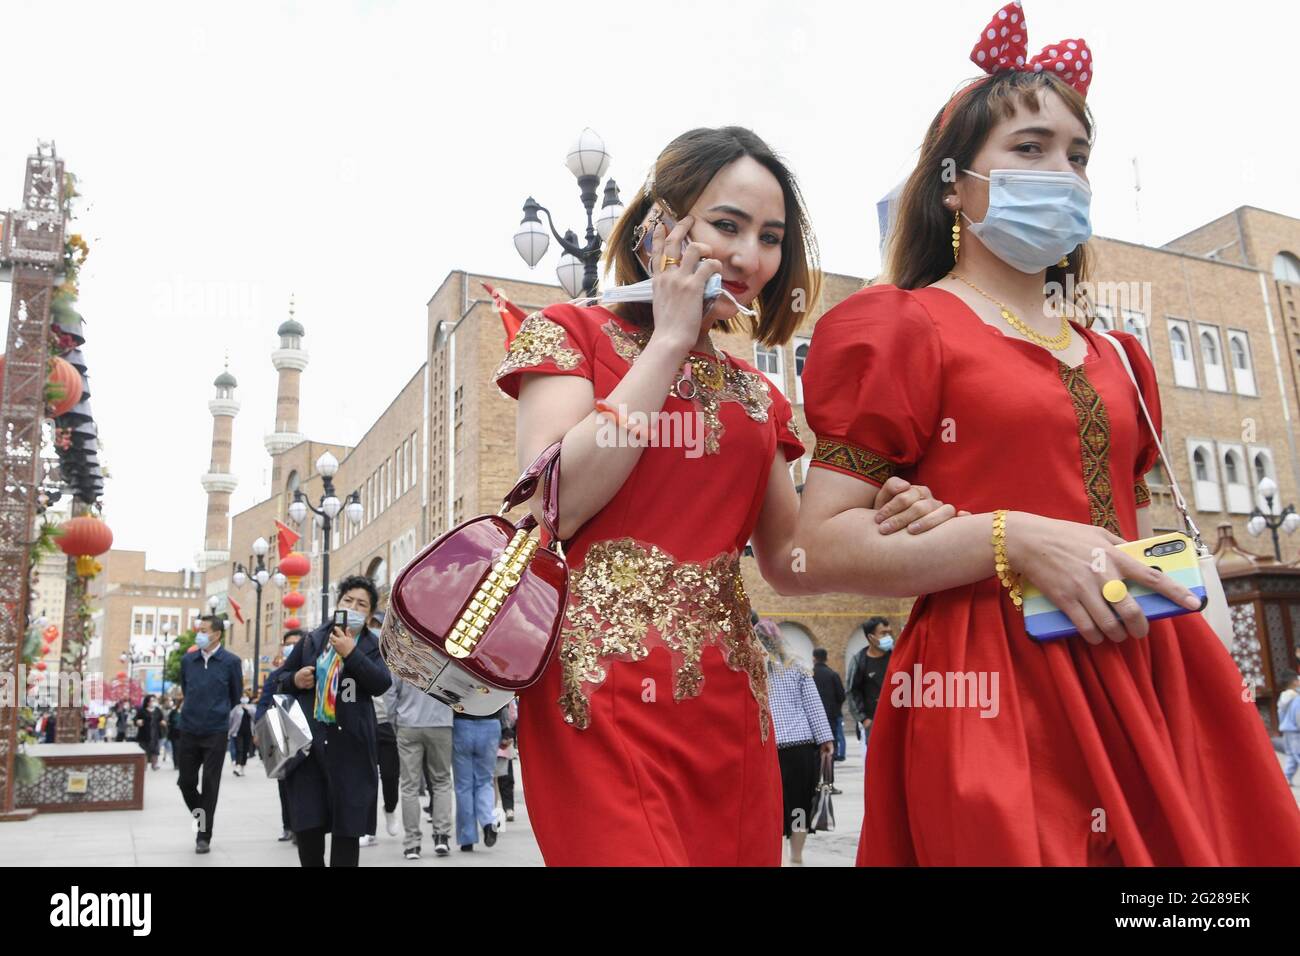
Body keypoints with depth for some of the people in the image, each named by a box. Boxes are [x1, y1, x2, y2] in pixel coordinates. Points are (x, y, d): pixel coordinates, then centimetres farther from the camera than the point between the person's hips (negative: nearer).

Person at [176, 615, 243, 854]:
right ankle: (201, 818, 32)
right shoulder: (187, 660, 4)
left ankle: (204, 836, 12)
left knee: (210, 784, 1)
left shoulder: (231, 662, -6)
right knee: (186, 781, 7)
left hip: (216, 732, -3)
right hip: (188, 730, 3)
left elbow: (236, 696, 5)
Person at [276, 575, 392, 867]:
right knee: (306, 824, 5)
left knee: (347, 825, 3)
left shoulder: (374, 646, 2)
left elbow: (382, 683, -15)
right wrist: (294, 680, -4)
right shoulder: (311, 640, 10)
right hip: (309, 740, 2)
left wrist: (350, 652, -22)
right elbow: (281, 678, 19)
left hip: (351, 745, -2)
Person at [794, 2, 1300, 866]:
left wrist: (1164, 569, 6)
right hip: (994, 700, -6)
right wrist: (1019, 542, -20)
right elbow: (826, 546, -12)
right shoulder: (905, 327, -3)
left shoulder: (1114, 358, 17)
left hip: (1146, 689, 7)